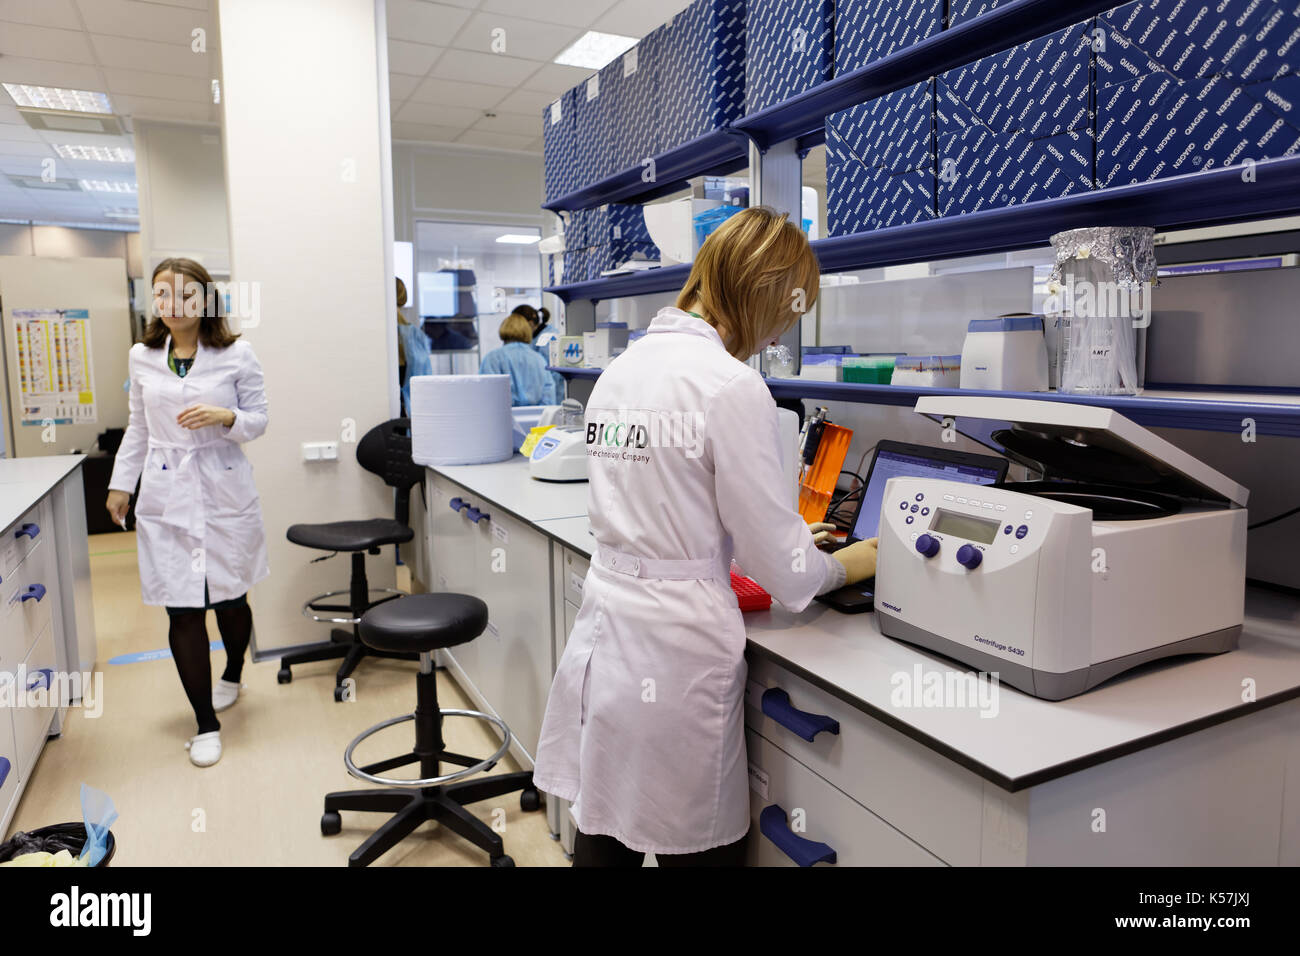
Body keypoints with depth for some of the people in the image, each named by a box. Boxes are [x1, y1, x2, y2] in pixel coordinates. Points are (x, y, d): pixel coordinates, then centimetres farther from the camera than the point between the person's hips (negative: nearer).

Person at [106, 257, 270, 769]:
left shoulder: (236, 354, -4)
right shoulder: (142, 357, 6)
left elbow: (258, 420, 0)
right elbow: (138, 426, 16)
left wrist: (225, 416, -20)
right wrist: (121, 483, 16)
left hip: (225, 492, -2)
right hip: (166, 497, 2)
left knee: (230, 600, 11)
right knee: (183, 611, 0)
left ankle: (232, 675, 44)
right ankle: (206, 724, 14)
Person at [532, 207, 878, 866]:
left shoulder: (618, 370, 7)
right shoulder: (733, 387, -16)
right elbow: (783, 565, -12)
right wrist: (853, 563, 9)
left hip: (602, 632, 7)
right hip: (676, 648, -7)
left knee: (605, 843, 20)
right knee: (697, 850, 13)